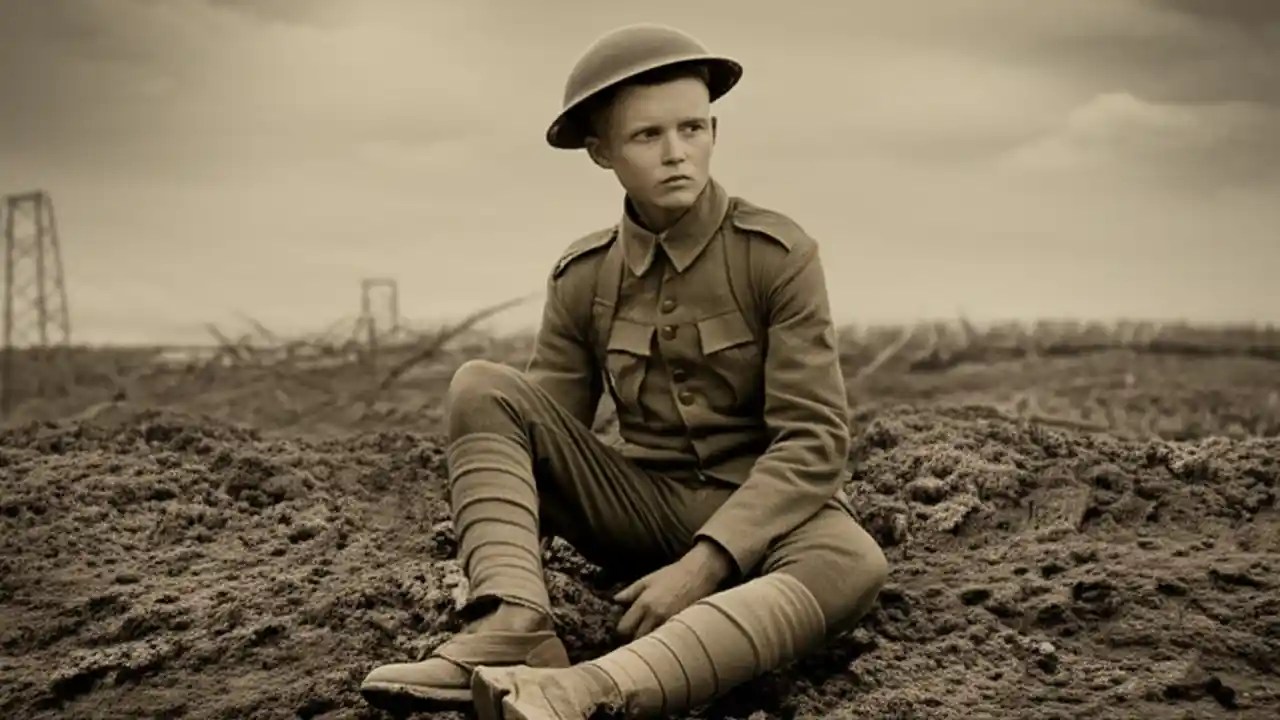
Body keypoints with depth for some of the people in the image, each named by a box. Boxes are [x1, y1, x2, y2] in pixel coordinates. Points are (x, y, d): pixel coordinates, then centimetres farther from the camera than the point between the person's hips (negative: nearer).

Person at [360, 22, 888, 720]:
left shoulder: (779, 255, -11)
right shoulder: (581, 277, 0)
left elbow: (812, 442, -16)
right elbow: (529, 432, 0)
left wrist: (702, 565, -28)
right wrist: (495, 567, -18)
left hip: (761, 515, -3)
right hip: (644, 505, 3)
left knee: (852, 565, -38)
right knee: (483, 387, -15)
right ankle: (512, 628, -36)